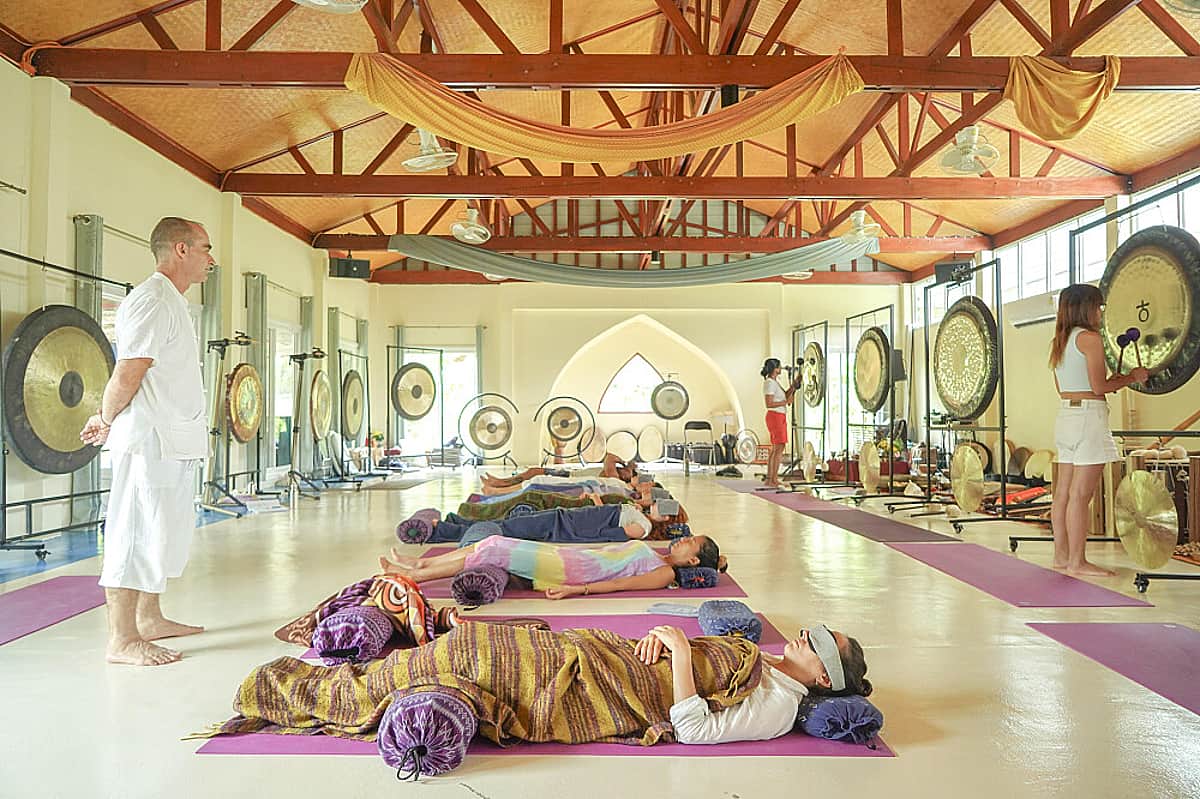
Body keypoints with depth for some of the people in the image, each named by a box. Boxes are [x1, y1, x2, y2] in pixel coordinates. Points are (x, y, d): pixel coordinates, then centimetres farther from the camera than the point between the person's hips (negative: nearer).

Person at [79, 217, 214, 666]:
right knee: (136, 536, -3)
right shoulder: (152, 301, -14)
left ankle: (149, 619, 29)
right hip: (150, 443, -10)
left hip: (174, 444, 10)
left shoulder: (170, 302, 18)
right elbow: (126, 377, -18)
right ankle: (122, 640, 5)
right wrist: (106, 421, -3)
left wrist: (107, 420, 13)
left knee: (164, 533, 17)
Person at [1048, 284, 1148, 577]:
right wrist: (1131, 378, 2)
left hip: (1065, 414, 9)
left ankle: (1061, 555, 16)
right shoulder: (1089, 337, -9)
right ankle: (1077, 562, -3)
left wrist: (1110, 381, 19)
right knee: (1080, 494, -6)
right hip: (1088, 415, -9)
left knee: (1063, 492, 10)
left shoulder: (1059, 341, 16)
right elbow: (1099, 387, -13)